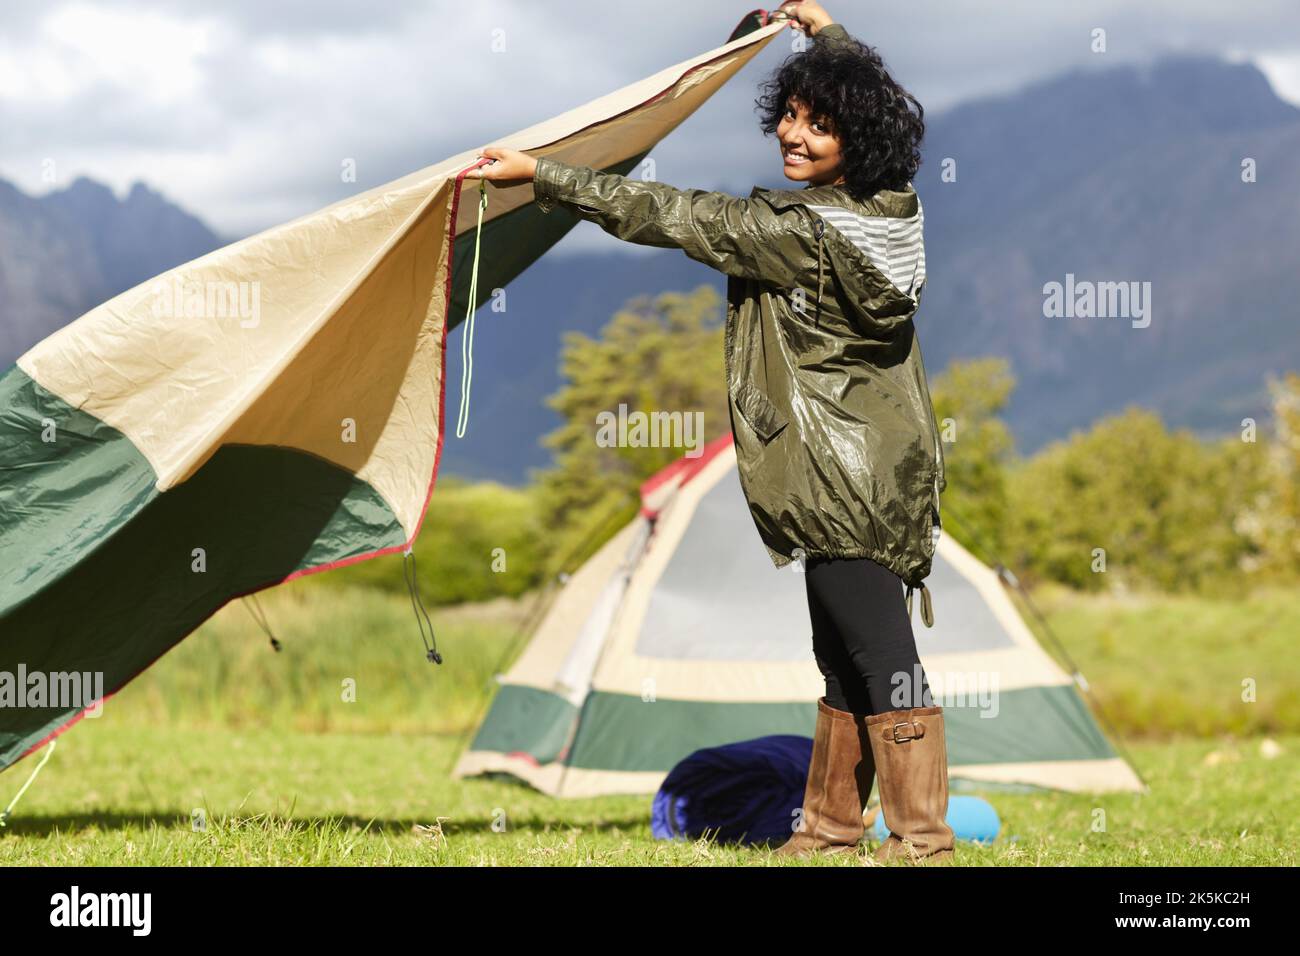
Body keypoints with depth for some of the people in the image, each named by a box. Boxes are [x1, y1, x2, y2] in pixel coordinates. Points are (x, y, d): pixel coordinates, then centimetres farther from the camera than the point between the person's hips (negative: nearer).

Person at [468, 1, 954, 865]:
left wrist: (539, 172, -11)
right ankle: (829, 827, 21)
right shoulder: (889, 205, 4)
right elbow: (874, 106, 27)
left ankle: (923, 838, -2)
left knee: (878, 653, -6)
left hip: (842, 472, -10)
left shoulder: (798, 230, -20)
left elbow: (665, 216, -16)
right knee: (845, 655, 14)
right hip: (886, 462, 10)